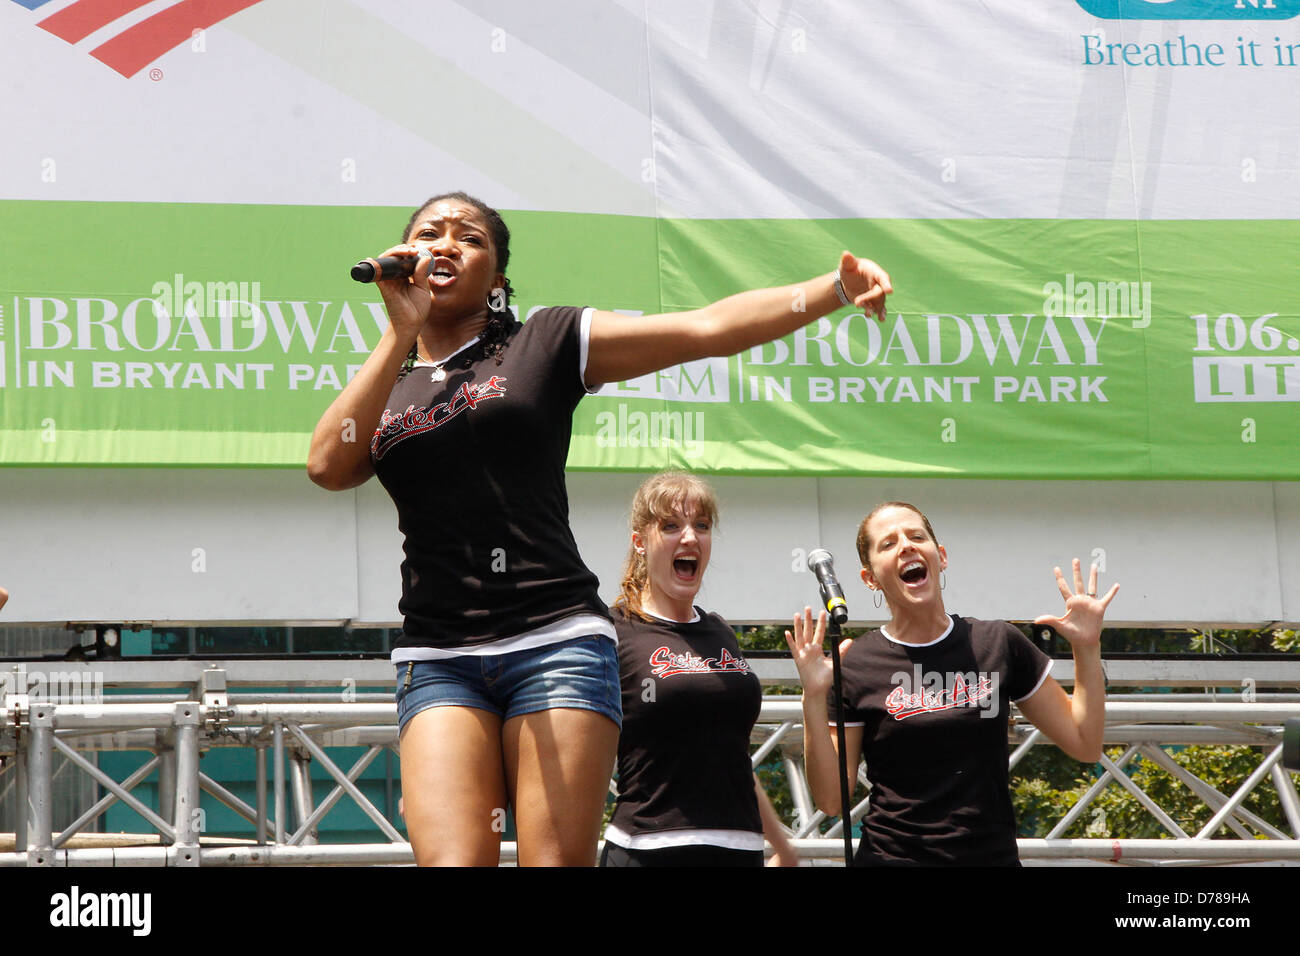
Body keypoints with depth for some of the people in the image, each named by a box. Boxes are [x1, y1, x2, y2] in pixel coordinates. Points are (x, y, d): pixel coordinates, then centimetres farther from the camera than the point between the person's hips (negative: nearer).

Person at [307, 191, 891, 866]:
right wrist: (400, 331, 0)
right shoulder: (379, 388, 20)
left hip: (555, 639, -1)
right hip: (439, 658, 2)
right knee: (452, 861, -16)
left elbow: (708, 328, 4)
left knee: (559, 861, -11)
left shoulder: (545, 344, 13)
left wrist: (836, 288, -8)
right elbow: (328, 466, -2)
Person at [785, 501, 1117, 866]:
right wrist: (814, 698, -13)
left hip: (994, 855, 2)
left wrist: (1087, 647, 0)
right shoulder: (854, 666, -2)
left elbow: (1085, 744, 7)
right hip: (891, 856, -2)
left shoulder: (997, 645, 3)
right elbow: (831, 799, -4)